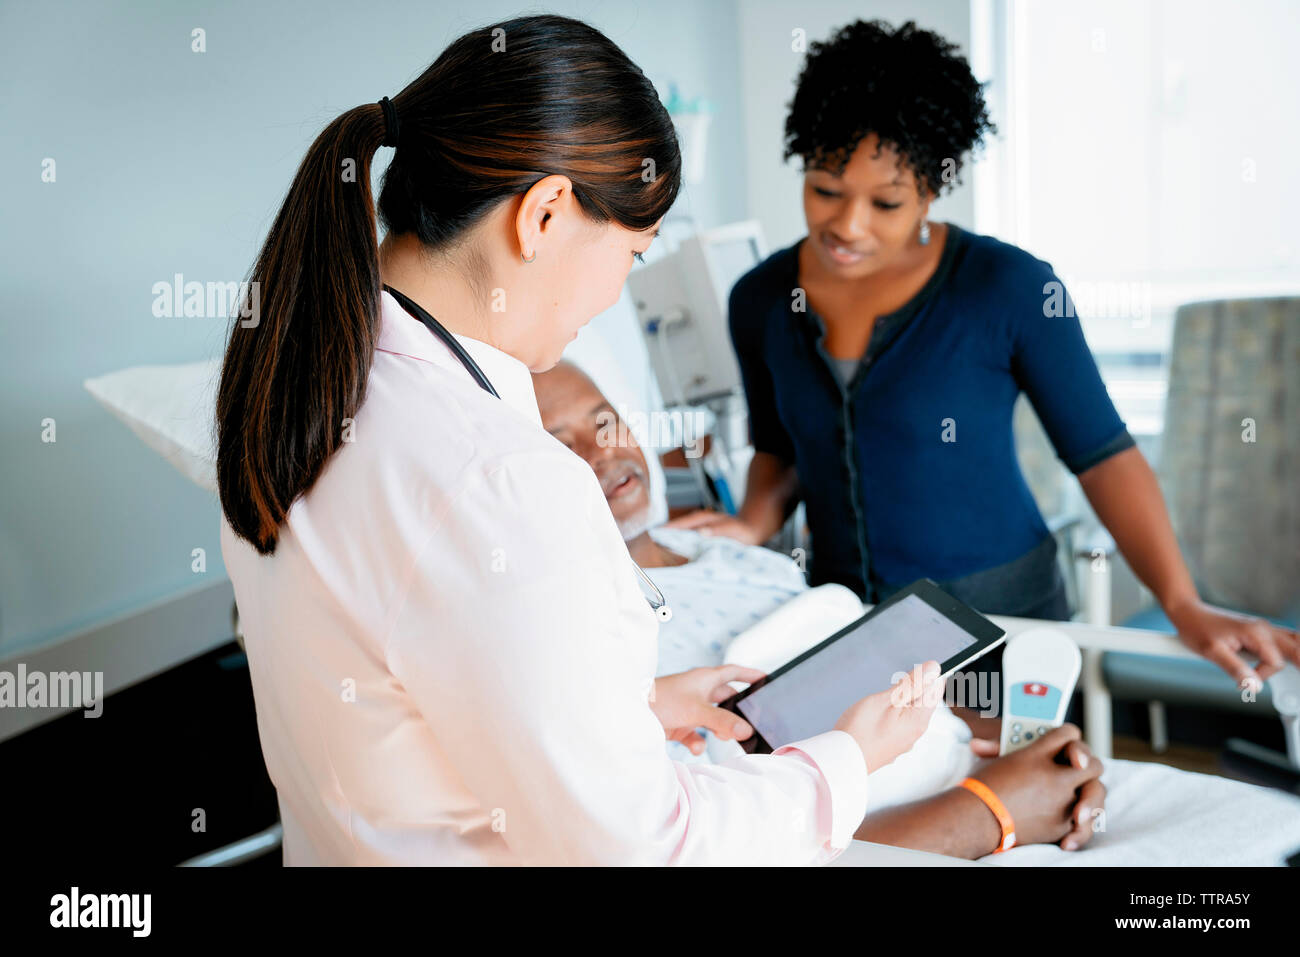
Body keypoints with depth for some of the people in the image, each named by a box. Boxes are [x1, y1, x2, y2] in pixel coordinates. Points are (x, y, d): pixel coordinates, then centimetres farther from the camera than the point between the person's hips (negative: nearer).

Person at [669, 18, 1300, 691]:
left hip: (999, 610, -3)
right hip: (844, 609, 3)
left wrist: (1185, 606, -17)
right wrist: (755, 521, -7)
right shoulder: (760, 300, -1)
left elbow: (1102, 454, -10)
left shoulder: (1011, 288, -14)